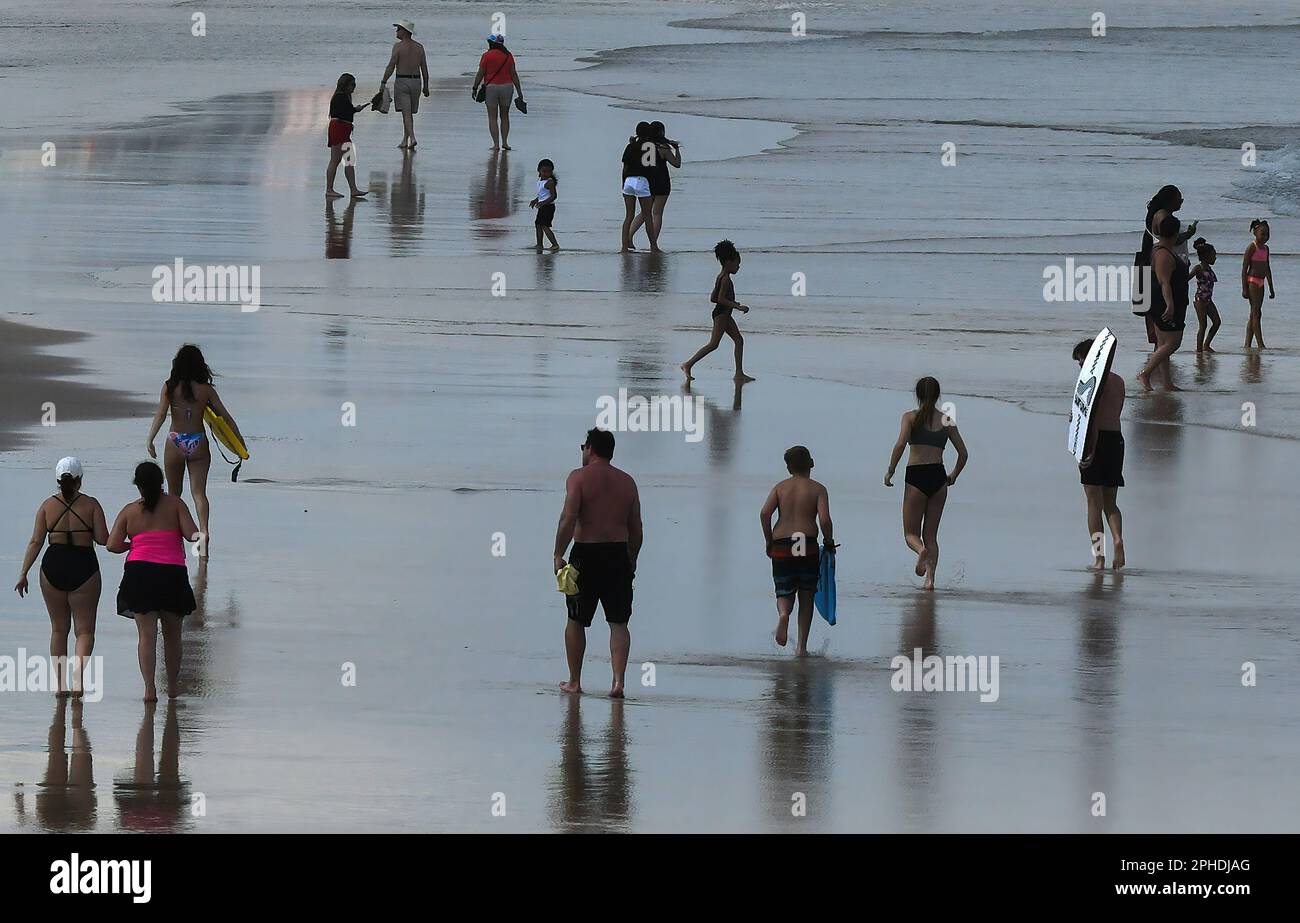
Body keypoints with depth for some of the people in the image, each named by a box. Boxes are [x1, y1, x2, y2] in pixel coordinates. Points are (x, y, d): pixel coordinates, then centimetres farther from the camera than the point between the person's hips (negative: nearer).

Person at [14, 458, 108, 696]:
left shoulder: (48, 506, 0)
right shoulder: (91, 505, -5)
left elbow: (35, 541, -3)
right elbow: (103, 539, -7)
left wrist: (23, 573, -1)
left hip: (53, 568, 2)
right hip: (84, 568, -2)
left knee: (59, 629, 15)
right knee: (85, 629, 4)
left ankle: (61, 685, 16)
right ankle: (79, 668, -22)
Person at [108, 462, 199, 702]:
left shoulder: (129, 511, 4)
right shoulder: (175, 504, 1)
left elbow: (113, 545, -1)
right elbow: (192, 533, -6)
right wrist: (198, 536, 17)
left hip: (139, 573, 0)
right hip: (172, 574, 0)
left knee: (147, 634, -1)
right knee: (172, 634, 17)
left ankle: (149, 688, -14)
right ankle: (173, 686, 27)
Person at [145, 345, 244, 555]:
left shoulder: (170, 387, -3)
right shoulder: (206, 390, 0)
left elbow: (160, 415, -11)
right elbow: (225, 415, 2)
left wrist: (150, 440, -10)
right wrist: (240, 440, 9)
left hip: (176, 443, -1)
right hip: (199, 443, 1)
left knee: (174, 492, 16)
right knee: (199, 492, -4)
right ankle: (204, 532, -24)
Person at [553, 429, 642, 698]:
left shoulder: (579, 477, -5)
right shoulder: (627, 481, 9)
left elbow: (568, 518, -14)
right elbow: (636, 528, 10)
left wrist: (558, 555, -10)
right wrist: (632, 560, 19)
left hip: (586, 555, -3)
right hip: (618, 554, 3)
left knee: (576, 621, 12)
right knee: (619, 623, 4)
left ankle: (574, 681, 18)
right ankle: (618, 681, -10)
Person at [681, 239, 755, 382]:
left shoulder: (721, 277, 15)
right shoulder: (725, 279, -15)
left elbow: (713, 298, 18)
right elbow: (720, 299, -24)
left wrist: (732, 303, 20)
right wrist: (738, 307, -22)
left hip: (724, 314, 11)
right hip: (721, 313, -11)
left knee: (739, 340, 8)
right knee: (713, 343, -11)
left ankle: (739, 374, 8)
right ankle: (688, 364, -8)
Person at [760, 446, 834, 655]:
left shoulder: (780, 487, 9)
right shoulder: (817, 489, 3)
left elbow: (764, 513, -3)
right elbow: (824, 520, -10)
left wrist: (769, 541, 7)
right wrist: (829, 542, 7)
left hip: (781, 545, 1)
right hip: (807, 545, -1)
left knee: (785, 594, 9)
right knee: (806, 597, 12)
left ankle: (783, 614, -27)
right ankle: (802, 646, 8)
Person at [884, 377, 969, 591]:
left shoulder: (911, 417, 2)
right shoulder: (946, 420, 11)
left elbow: (900, 444, -13)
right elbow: (963, 453, 12)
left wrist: (890, 471, -2)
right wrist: (953, 476, 27)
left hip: (916, 476, -3)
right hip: (938, 476, 3)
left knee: (911, 533, 5)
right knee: (931, 534, 12)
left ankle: (921, 550, -29)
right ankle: (930, 578, -2)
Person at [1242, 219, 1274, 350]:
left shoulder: (1265, 248, 14)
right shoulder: (1252, 247, -9)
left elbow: (1267, 269, 21)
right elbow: (1244, 268, -11)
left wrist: (1271, 288, 21)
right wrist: (1244, 288, -16)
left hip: (1260, 282, 8)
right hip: (1252, 281, -8)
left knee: (1254, 314, 8)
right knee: (1256, 313, -11)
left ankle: (1247, 344, 10)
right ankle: (1260, 344, -14)